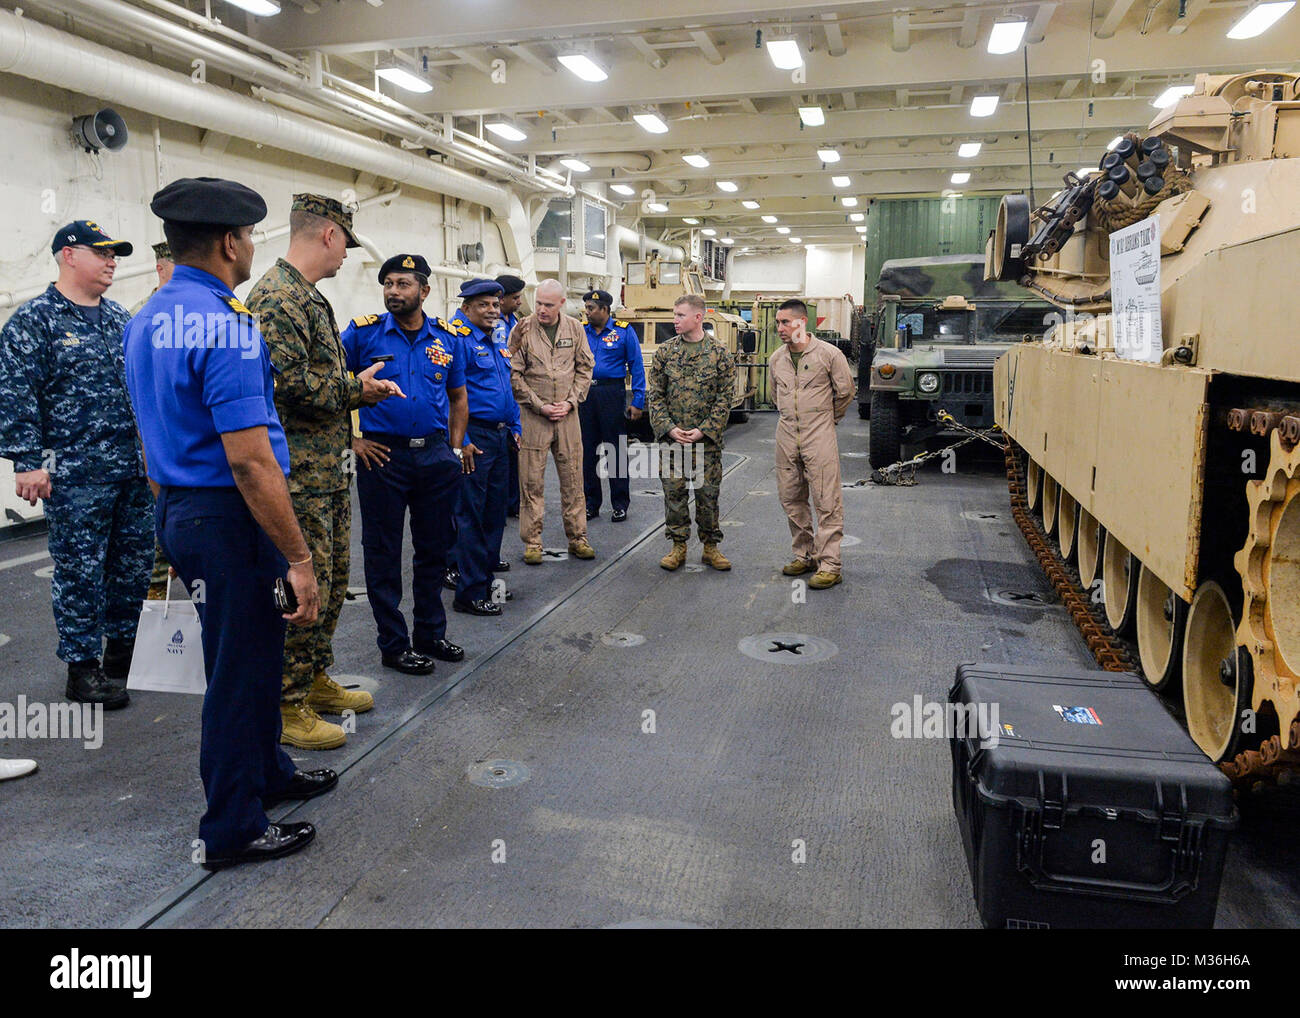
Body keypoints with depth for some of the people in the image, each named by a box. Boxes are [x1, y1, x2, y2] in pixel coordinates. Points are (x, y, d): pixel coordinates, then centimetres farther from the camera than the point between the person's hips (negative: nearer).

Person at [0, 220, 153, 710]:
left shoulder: (121, 319, 16)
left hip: (136, 470, 7)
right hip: (75, 476, -6)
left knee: (135, 565, 12)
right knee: (80, 572, 1)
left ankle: (125, 651, 27)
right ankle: (83, 669, 13)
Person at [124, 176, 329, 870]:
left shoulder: (145, 322, 10)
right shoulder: (224, 326, -20)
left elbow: (152, 441, 17)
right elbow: (248, 458, -26)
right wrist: (299, 559, -22)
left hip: (177, 509, 10)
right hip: (228, 521, -9)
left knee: (246, 656, 22)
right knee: (242, 669, 4)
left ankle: (267, 773, 41)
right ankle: (232, 830, 20)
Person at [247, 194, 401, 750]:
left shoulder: (308, 297, 18)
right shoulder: (278, 296, -15)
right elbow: (289, 383, -25)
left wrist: (359, 386, 7)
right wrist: (356, 389, -12)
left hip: (329, 470, 11)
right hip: (300, 474, -11)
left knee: (332, 578, 18)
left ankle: (316, 680, 31)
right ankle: (288, 707, 9)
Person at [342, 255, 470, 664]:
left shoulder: (448, 338, 7)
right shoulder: (363, 332, -2)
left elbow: (458, 398, 16)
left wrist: (454, 448, 7)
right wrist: (353, 440, -6)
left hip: (436, 457, 3)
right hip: (382, 455, -3)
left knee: (434, 547, 12)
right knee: (383, 552, 4)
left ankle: (432, 633, 27)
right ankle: (394, 643, 17)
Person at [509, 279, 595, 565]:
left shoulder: (575, 329, 5)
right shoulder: (522, 330, -4)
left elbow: (585, 367, 10)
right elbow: (513, 374, -4)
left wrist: (571, 402, -3)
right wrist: (539, 405, -9)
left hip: (567, 414, 3)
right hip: (533, 416, -2)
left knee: (572, 478, 8)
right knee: (532, 480, 1)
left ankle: (577, 538, 18)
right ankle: (532, 542, 11)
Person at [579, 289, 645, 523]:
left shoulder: (624, 332, -1)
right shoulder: (580, 332, 8)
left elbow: (637, 367, -1)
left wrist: (638, 401, -7)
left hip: (611, 394, -3)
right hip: (585, 395, 4)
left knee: (616, 449, 2)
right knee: (587, 450, 8)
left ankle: (620, 504, 12)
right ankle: (591, 502, 20)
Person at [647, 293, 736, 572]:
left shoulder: (719, 354, -1)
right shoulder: (664, 351, 5)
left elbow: (725, 398, -2)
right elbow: (656, 395, 4)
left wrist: (704, 430, -11)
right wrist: (668, 428, -8)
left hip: (707, 437, -2)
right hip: (670, 435, 2)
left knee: (708, 492, 3)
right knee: (673, 491, 5)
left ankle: (710, 546, 18)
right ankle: (678, 546, 18)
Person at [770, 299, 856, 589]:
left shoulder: (828, 354, -6)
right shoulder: (776, 358, 8)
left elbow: (846, 392, 5)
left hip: (819, 437, -5)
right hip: (786, 437, 6)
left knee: (827, 502, -6)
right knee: (791, 499, 10)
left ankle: (829, 565, -2)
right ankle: (805, 555, 24)